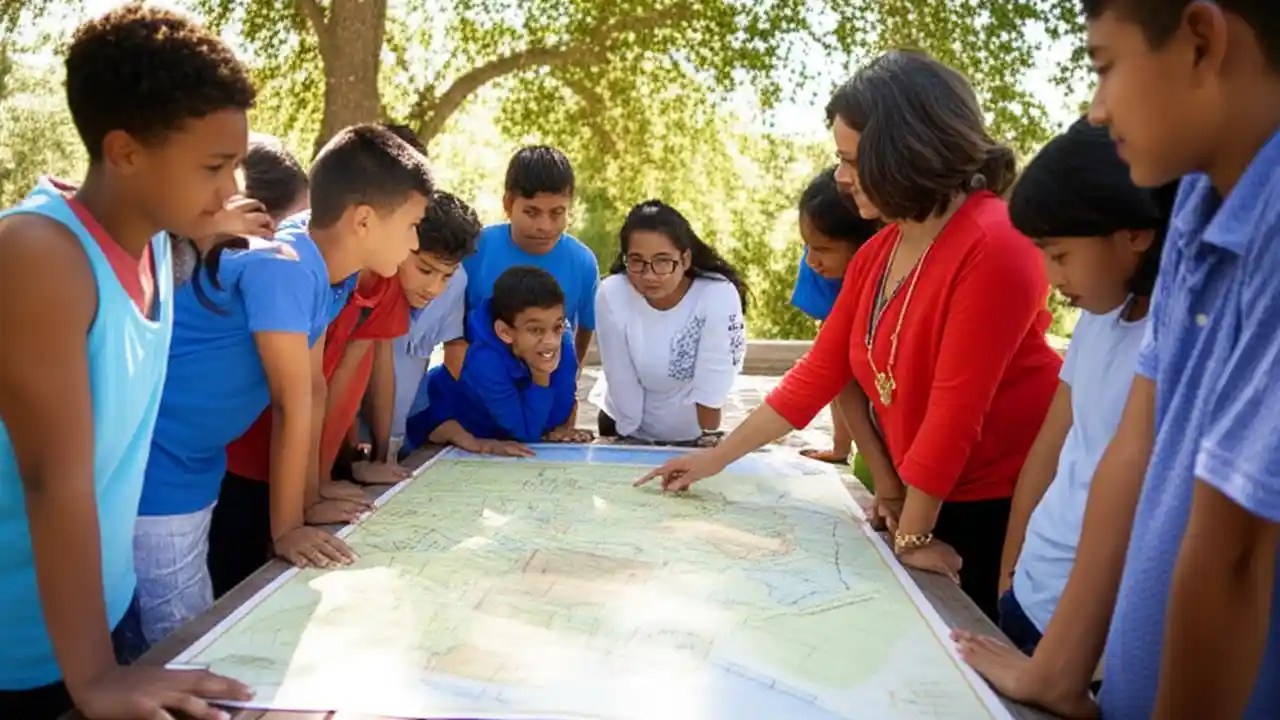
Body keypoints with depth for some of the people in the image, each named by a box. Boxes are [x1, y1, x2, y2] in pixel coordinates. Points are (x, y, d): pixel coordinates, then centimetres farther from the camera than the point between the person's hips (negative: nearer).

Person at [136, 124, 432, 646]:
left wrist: (310, 501, 8)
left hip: (197, 470, 9)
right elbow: (293, 405, -21)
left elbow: (314, 390, 5)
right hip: (153, 471, -9)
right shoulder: (282, 268, -27)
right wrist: (286, 527, -14)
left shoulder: (328, 269, 0)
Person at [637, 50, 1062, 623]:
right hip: (935, 502, 7)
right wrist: (716, 457, 8)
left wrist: (912, 533, -14)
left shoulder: (993, 246, -22)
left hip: (1013, 506, -7)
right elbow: (817, 374, 7)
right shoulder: (875, 254, 3)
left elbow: (956, 408, -22)